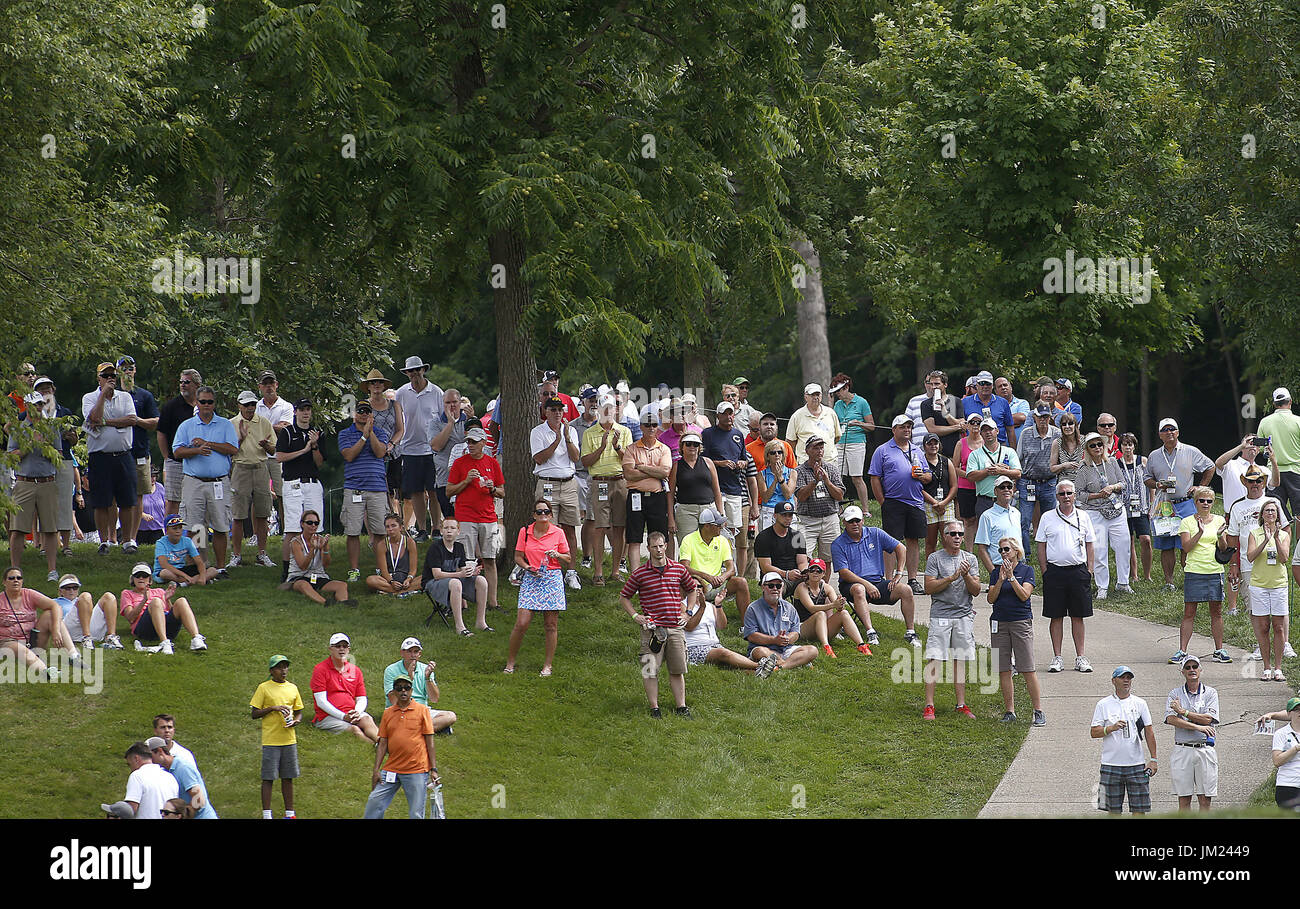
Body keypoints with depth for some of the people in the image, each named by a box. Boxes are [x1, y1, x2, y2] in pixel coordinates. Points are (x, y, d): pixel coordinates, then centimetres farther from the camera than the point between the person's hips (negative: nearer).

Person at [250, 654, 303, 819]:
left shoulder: (292, 688, 11)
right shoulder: (264, 688, -2)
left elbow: (298, 712, 18)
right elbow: (254, 714, -3)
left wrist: (296, 721, -4)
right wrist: (273, 708, -16)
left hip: (289, 740, 4)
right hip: (271, 741, -4)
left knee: (288, 778, 8)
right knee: (268, 778, -3)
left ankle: (289, 813, 15)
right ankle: (266, 814, -1)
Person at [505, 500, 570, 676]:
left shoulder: (558, 533, 2)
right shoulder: (525, 532, 4)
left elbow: (568, 560, 8)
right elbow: (518, 557, 9)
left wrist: (557, 555, -12)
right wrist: (527, 567, -11)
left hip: (552, 579, 0)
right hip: (531, 580, 0)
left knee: (551, 625, 1)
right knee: (521, 623, -7)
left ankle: (548, 665, 11)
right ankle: (510, 662, 9)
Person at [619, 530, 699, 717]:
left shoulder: (679, 569, 7)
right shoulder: (639, 574, 0)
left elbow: (692, 589, 24)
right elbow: (623, 597, 9)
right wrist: (635, 616, -2)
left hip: (676, 627, 2)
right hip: (652, 629, -2)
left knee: (677, 670, 6)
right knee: (650, 670, -5)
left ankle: (681, 706, 13)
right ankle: (654, 707, 2)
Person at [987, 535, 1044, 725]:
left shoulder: (1026, 570, 1)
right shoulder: (996, 571, 10)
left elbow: (1024, 595, -9)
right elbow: (991, 598, 3)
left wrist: (1011, 577, -15)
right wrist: (1000, 580, -10)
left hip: (1021, 622, -4)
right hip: (999, 622, 4)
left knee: (1028, 670, -7)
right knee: (1003, 670, 3)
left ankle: (1039, 711, -2)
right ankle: (1009, 712, 9)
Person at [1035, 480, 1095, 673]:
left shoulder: (1082, 517, 8)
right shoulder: (1047, 518, 4)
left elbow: (1089, 545, 12)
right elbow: (1041, 546, 5)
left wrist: (1089, 570, 4)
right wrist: (1045, 570, -3)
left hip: (1078, 569, 1)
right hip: (1055, 569, -1)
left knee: (1078, 616, 4)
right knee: (1056, 616, 1)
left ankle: (1080, 657, 8)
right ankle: (1057, 658, 6)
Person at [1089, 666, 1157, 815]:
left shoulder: (1140, 703, 7)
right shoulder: (1103, 705, 4)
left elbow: (1149, 731, 7)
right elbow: (1094, 732, 0)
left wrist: (1153, 759, 1)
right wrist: (1112, 728, -18)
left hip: (1136, 764, 1)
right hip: (1111, 764, -1)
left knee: (1139, 808, -2)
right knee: (1114, 810, 2)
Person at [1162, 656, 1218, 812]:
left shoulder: (1210, 693, 9)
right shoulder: (1175, 694, 8)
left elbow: (1208, 719, -5)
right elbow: (1171, 719, -7)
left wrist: (1183, 712, -6)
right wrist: (1197, 727, -14)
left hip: (1205, 749, 0)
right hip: (1182, 750, 0)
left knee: (1205, 799, -1)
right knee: (1184, 799, 0)